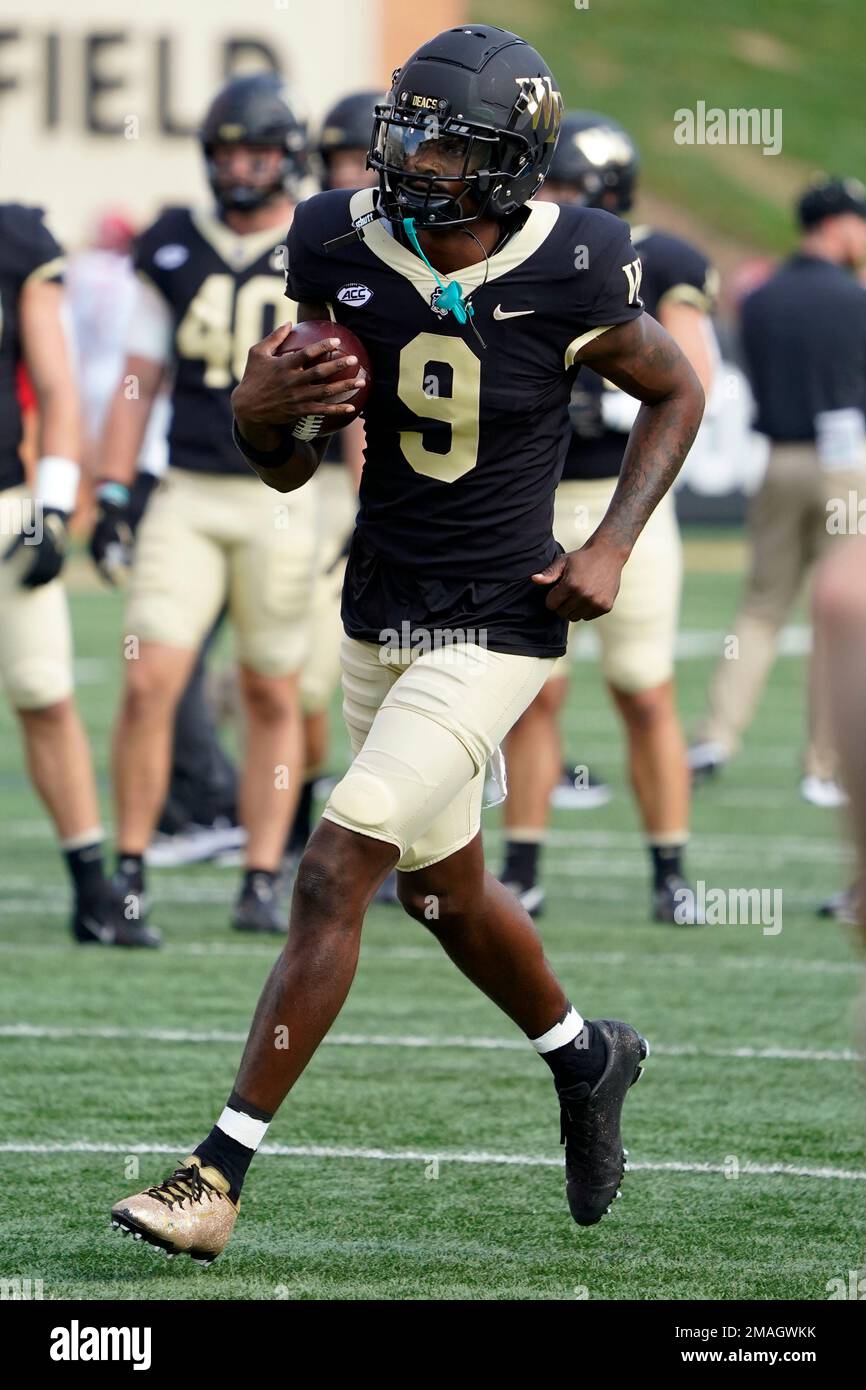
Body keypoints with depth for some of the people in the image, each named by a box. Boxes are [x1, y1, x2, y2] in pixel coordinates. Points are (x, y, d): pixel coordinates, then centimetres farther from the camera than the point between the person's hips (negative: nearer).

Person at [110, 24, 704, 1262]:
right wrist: (260, 408, -21)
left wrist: (612, 545, -7)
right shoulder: (345, 250, -7)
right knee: (445, 890, 20)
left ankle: (220, 1175, -9)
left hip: (495, 629, -5)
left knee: (335, 874, -14)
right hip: (379, 614, 5)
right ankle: (585, 1058, 49)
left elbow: (676, 393, 4)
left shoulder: (572, 275, -16)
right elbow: (291, 467, 2)